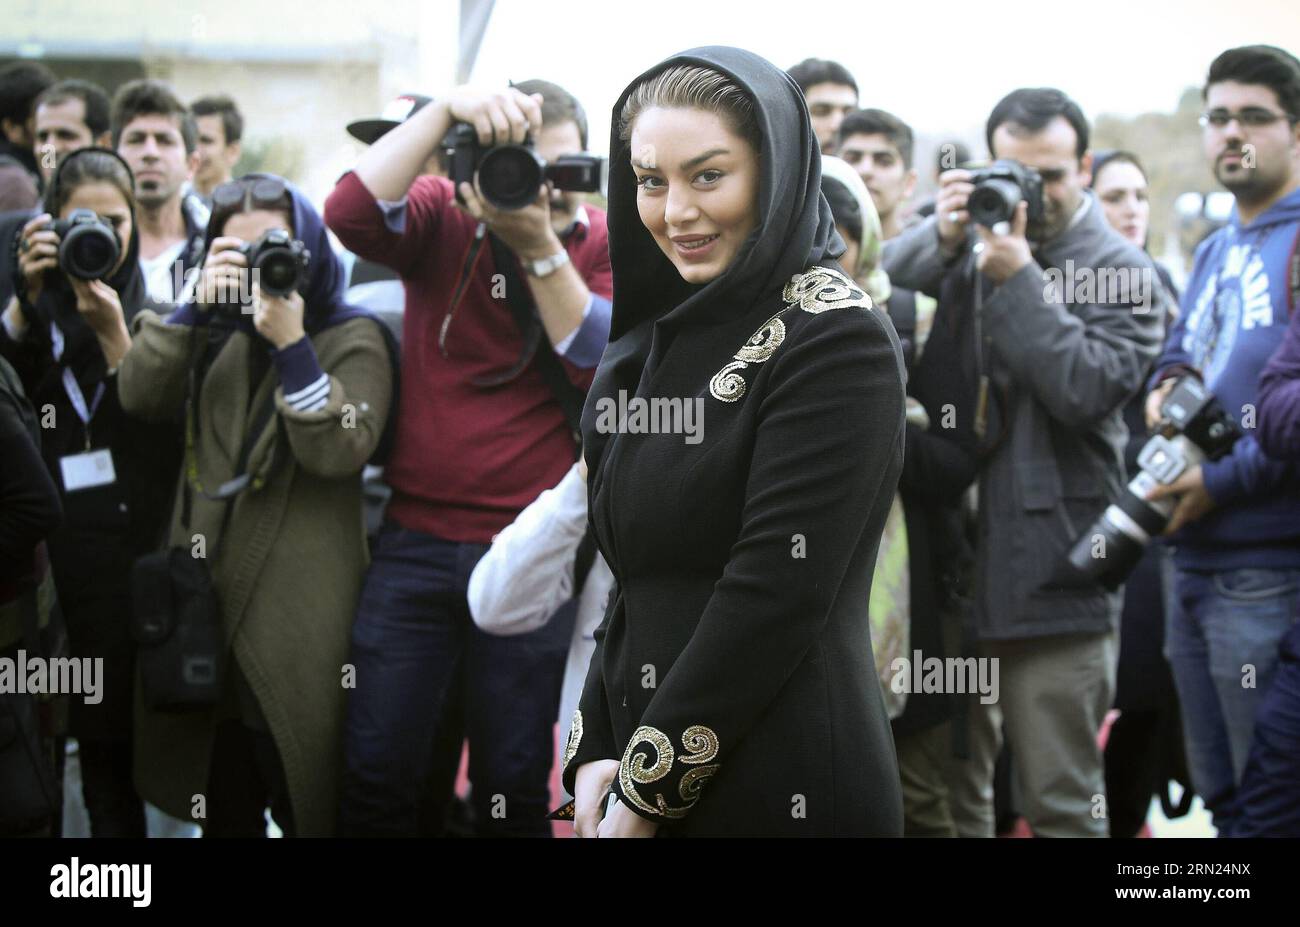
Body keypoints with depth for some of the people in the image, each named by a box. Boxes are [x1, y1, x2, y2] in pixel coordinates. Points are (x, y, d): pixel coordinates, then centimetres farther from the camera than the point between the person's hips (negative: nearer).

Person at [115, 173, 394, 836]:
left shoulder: (352, 339, -2)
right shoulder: (217, 332, 13)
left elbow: (340, 451, -17)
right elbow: (142, 398, -3)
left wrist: (292, 345, -23)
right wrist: (196, 304, -12)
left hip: (300, 609, -5)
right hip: (208, 593, 5)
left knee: (304, 804, 1)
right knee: (224, 808, 13)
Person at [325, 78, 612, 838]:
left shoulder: (602, 242, 0)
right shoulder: (443, 217, 1)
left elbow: (602, 363, -13)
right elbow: (351, 214, -18)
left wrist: (538, 245, -21)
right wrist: (446, 110, -24)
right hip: (417, 539, 1)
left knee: (514, 785, 10)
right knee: (378, 773, 5)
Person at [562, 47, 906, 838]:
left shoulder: (836, 337, -13)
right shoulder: (665, 338, 9)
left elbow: (776, 595, -19)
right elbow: (642, 582, 12)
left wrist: (647, 791, -16)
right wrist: (595, 756, 0)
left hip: (783, 784, -7)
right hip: (653, 770, 7)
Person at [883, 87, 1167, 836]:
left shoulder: (1122, 274, 1)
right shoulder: (966, 246, 11)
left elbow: (1087, 388, -14)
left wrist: (1018, 280, -15)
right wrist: (942, 239, -14)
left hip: (1053, 572, -4)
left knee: (1062, 801, 0)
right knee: (948, 791, 12)